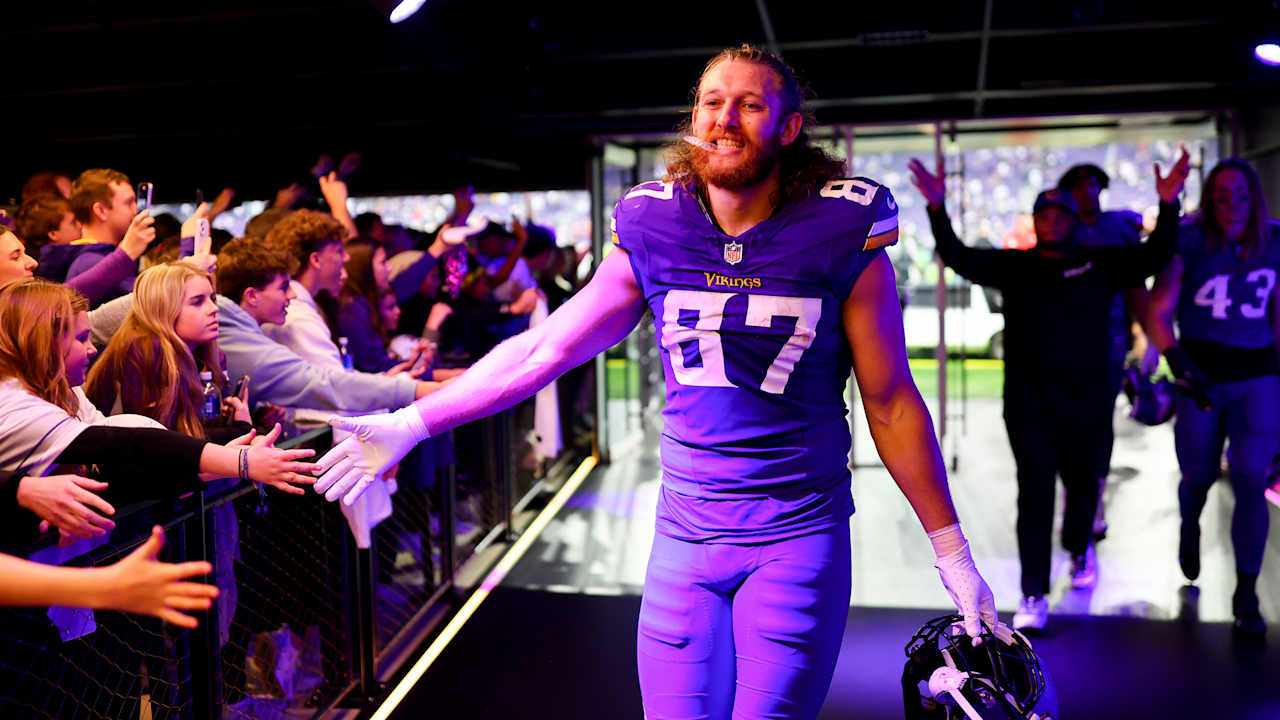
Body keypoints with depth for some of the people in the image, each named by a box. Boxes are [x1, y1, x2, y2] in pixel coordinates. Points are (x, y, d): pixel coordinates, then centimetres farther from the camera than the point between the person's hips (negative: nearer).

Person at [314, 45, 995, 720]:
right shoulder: (651, 233, 0)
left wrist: (952, 553, 2)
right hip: (685, 533, 2)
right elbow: (543, 348, 3)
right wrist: (409, 423, 0)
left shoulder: (843, 236, -6)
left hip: (799, 535, -2)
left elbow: (892, 405, 0)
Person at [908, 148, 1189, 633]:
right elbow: (959, 258, -3)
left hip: (1088, 399, 2)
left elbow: (1154, 256, -2)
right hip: (1030, 400, -1)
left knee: (1083, 484, 14)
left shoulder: (1100, 265, 6)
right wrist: (938, 209, -16)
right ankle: (1034, 597, -4)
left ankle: (1078, 548, 47)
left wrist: (1168, 206, -16)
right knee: (1035, 492, -7)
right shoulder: (1013, 266, 5)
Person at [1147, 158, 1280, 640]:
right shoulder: (1188, 243, -8)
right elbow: (1158, 315, -9)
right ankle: (1189, 528, 49)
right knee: (1198, 476, 11)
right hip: (1202, 376, -1)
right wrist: (1180, 368, -20)